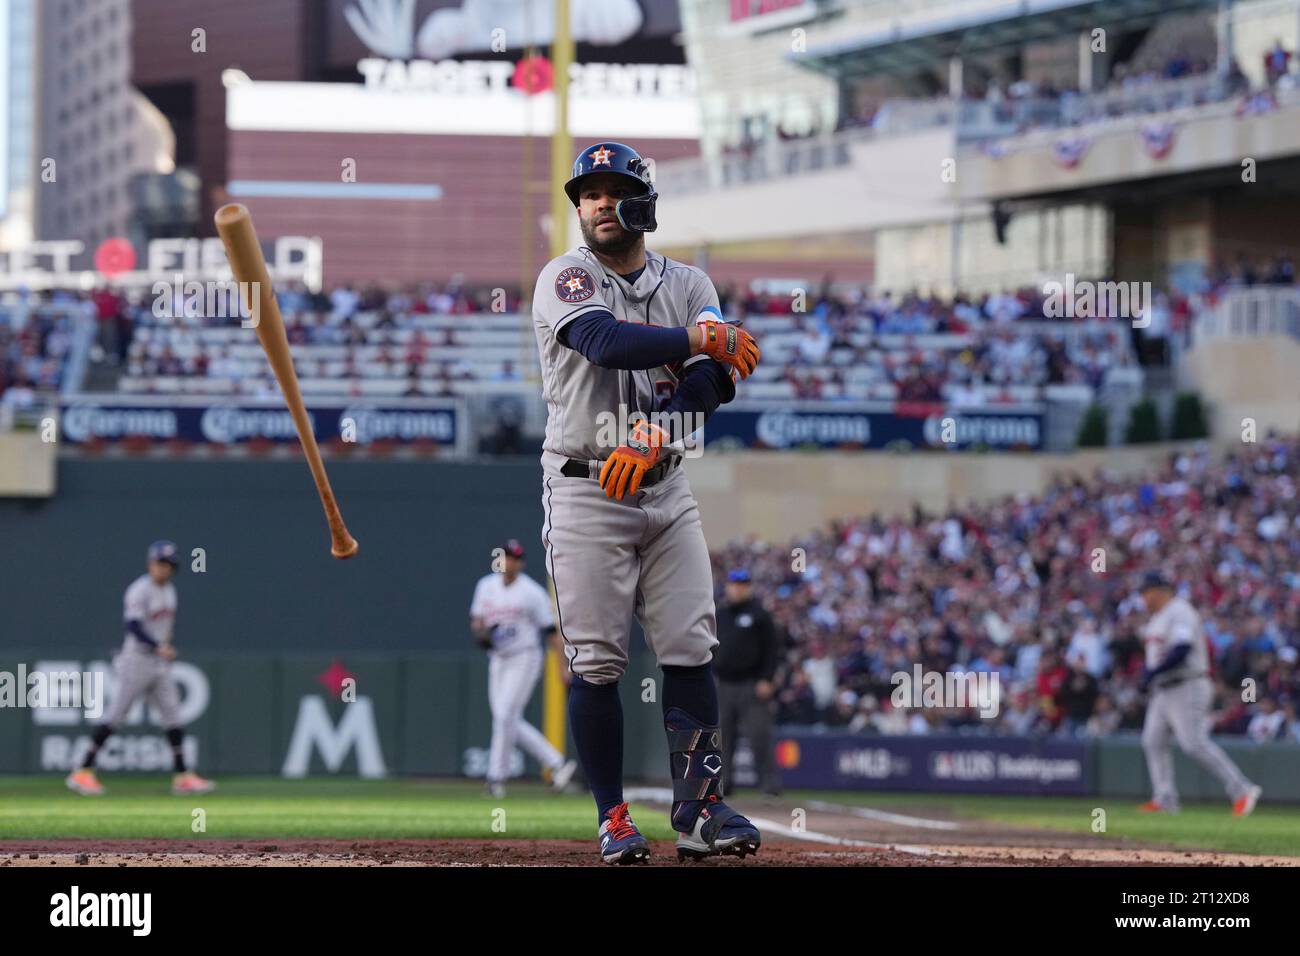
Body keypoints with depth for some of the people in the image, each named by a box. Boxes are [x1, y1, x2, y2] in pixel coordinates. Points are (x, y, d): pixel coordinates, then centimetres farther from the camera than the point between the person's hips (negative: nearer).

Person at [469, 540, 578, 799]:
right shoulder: (486, 586, 7)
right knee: (509, 722, 4)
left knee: (505, 716, -15)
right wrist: (480, 631, -8)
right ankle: (558, 763, 13)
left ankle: (496, 776, -8)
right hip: (498, 660, 7)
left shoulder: (532, 593, -10)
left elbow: (551, 630, -8)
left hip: (524, 659, -7)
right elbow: (476, 620, 17)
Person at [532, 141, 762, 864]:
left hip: (667, 490, 4)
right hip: (586, 493, -4)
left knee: (691, 648, -3)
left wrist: (653, 428, -23)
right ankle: (613, 818, 2)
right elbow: (606, 341, -24)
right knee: (597, 661, -4)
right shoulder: (565, 280, -2)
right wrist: (701, 341, -18)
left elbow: (717, 384, -6)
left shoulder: (689, 286, 9)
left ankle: (698, 809, 0)